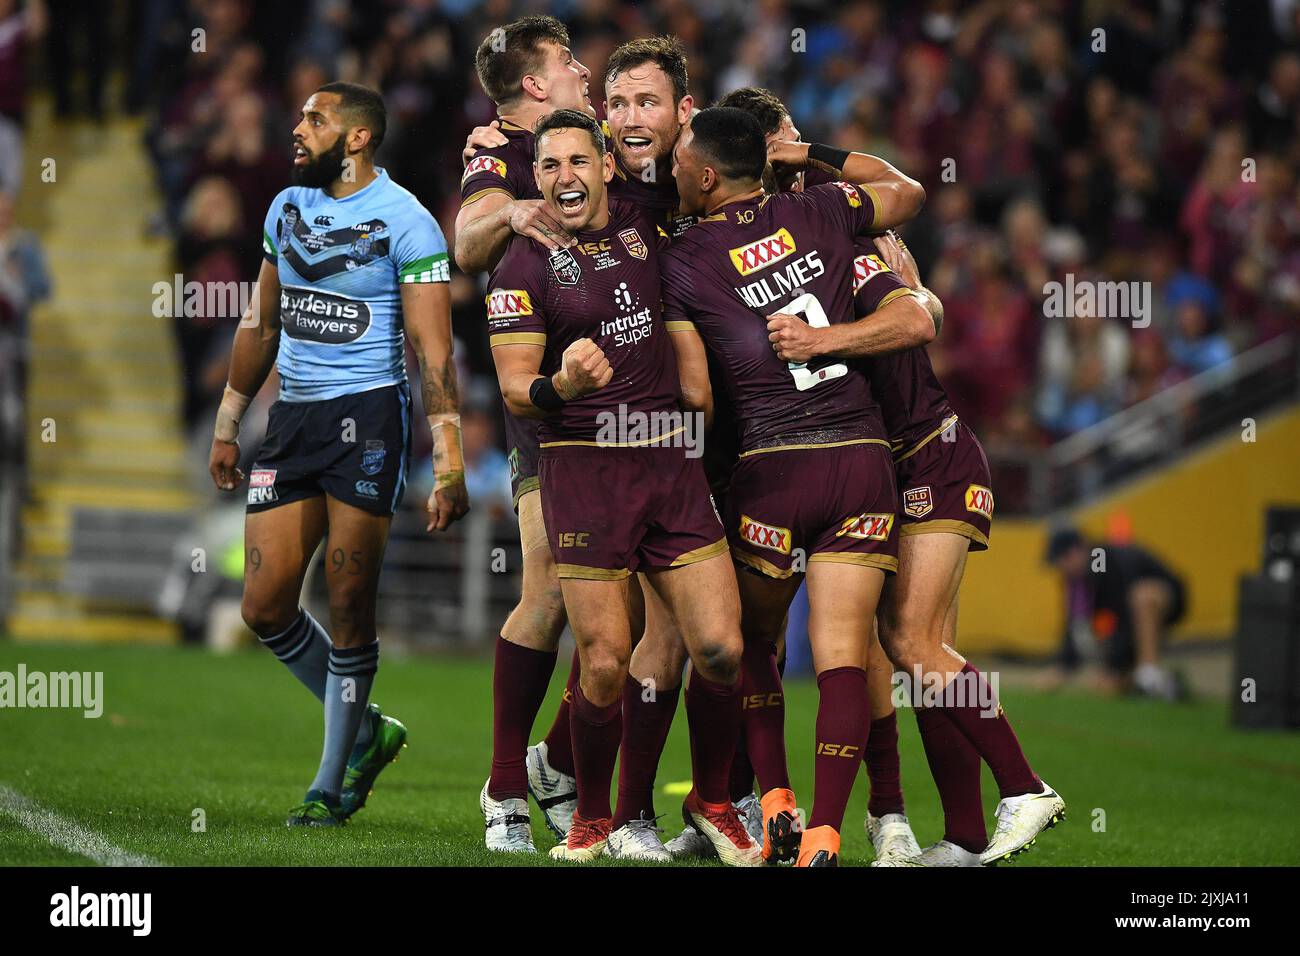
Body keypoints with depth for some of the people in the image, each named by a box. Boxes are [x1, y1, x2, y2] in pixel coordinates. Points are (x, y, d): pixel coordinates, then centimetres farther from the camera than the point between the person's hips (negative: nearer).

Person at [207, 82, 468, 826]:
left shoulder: (405, 221, -8)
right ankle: (367, 729, 22)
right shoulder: (287, 208, 12)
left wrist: (449, 467, -16)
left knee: (350, 608, -4)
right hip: (292, 418, 7)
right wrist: (228, 424, 21)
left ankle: (333, 781, 6)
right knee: (266, 607, 2)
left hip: (368, 416, -7)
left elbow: (434, 354, -11)